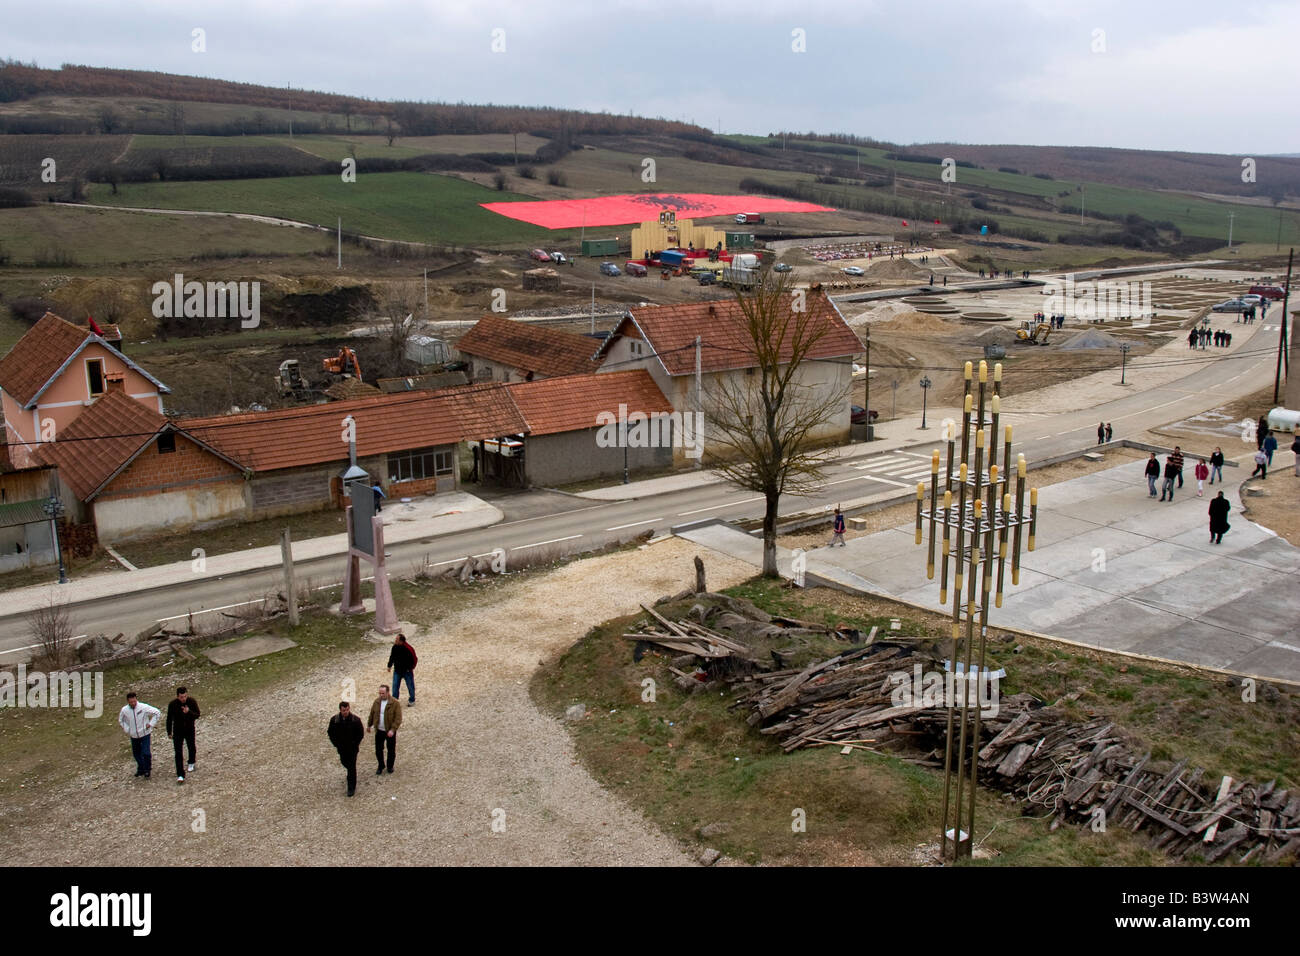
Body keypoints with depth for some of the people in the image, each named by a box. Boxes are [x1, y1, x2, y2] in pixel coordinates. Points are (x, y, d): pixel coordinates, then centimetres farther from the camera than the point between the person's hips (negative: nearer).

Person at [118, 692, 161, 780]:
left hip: (145, 734, -4)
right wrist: (127, 730, 3)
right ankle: (141, 769, 35)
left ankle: (147, 770, 10)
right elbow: (121, 720, 14)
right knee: (136, 754, 14)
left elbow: (157, 712, -9)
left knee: (146, 753, -10)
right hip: (134, 736, 4)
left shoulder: (143, 707, -17)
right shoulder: (124, 710, -7)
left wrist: (151, 724, -12)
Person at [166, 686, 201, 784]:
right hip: (178, 731, -1)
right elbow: (169, 719, -5)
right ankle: (180, 775, -7)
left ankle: (191, 763, 50)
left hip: (190, 729, 1)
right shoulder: (172, 704, -17)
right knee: (178, 752, -8)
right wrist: (169, 732, 1)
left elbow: (197, 715, -17)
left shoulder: (192, 702, -17)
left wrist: (189, 712, -37)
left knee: (191, 747, 20)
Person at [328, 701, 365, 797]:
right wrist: (336, 744, -2)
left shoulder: (356, 719, -17)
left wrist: (355, 744, -9)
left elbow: (361, 733, -5)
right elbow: (330, 732, 2)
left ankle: (351, 788, 9)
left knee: (352, 767, -2)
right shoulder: (334, 720, -11)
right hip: (341, 748, 3)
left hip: (352, 748, -3)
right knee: (344, 763, 20)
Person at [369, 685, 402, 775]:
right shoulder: (377, 701, -2)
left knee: (391, 750, 11)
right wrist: (369, 725, 19)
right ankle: (381, 766, 31)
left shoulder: (395, 703, -17)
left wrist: (393, 730, -27)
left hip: (390, 731, -3)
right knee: (378, 749, 11)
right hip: (379, 731, 4)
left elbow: (398, 718, -19)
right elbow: (372, 714, 13)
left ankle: (390, 766, 32)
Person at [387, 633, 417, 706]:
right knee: (395, 686, 8)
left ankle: (412, 700, 32)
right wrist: (389, 666, 12)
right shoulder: (395, 647, -9)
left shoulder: (408, 649, -24)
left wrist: (411, 668, -14)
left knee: (410, 686, 13)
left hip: (407, 671, -4)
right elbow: (392, 657, 9)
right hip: (397, 670, 4)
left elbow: (414, 659, -15)